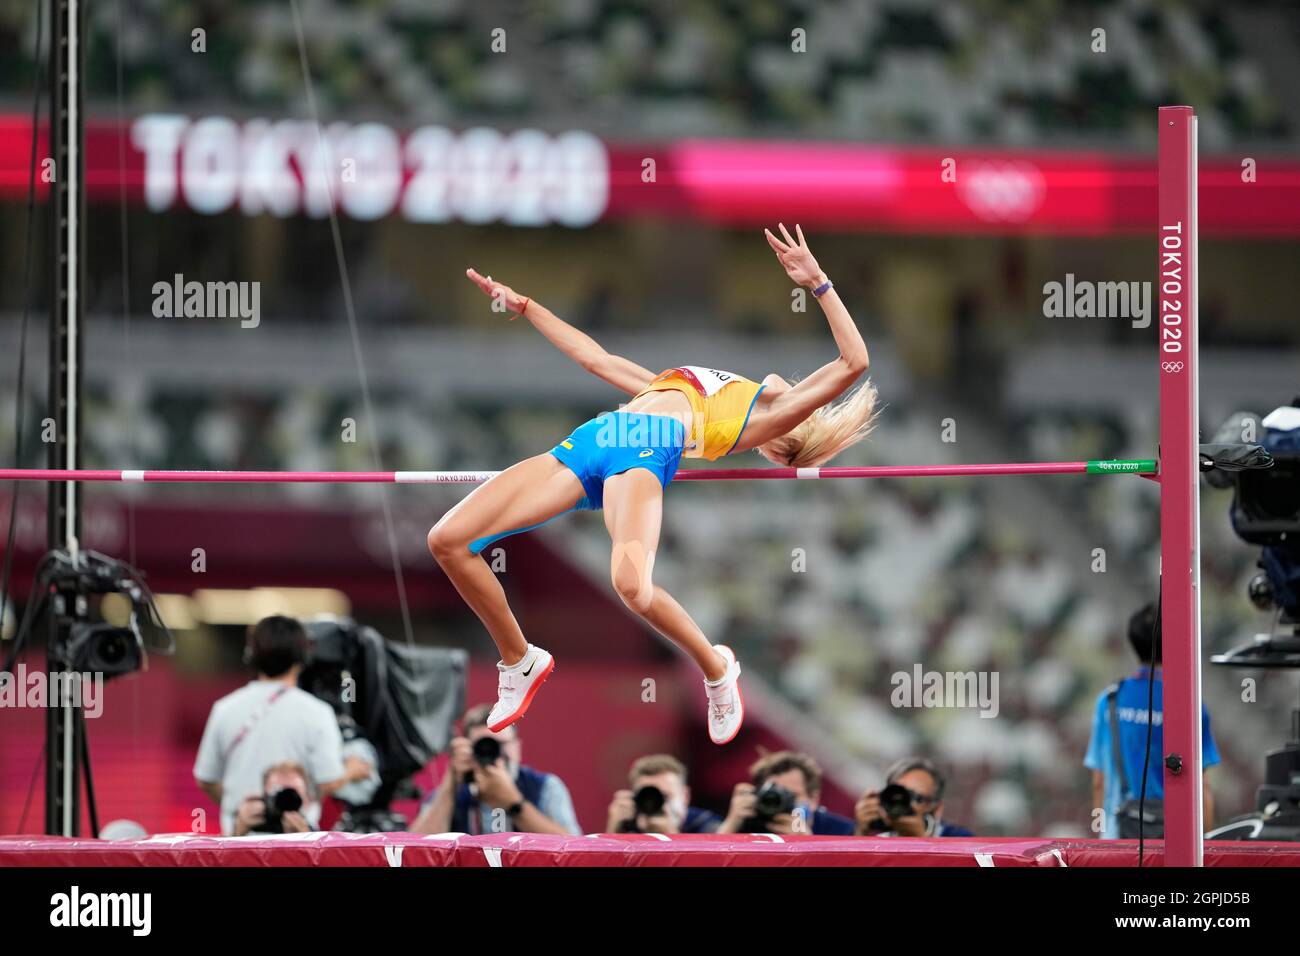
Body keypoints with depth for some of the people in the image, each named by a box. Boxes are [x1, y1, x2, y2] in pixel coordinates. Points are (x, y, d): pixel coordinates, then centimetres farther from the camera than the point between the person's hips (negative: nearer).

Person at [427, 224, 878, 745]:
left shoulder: (766, 416, 20)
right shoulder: (671, 385, 41)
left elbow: (852, 363, 11)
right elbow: (595, 358, 48)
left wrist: (817, 282, 11)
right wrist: (526, 306, 48)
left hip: (649, 453, -7)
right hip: (589, 444, 7)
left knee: (632, 585, -37)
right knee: (448, 539, -8)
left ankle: (716, 668, -5)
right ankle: (519, 660, 12)